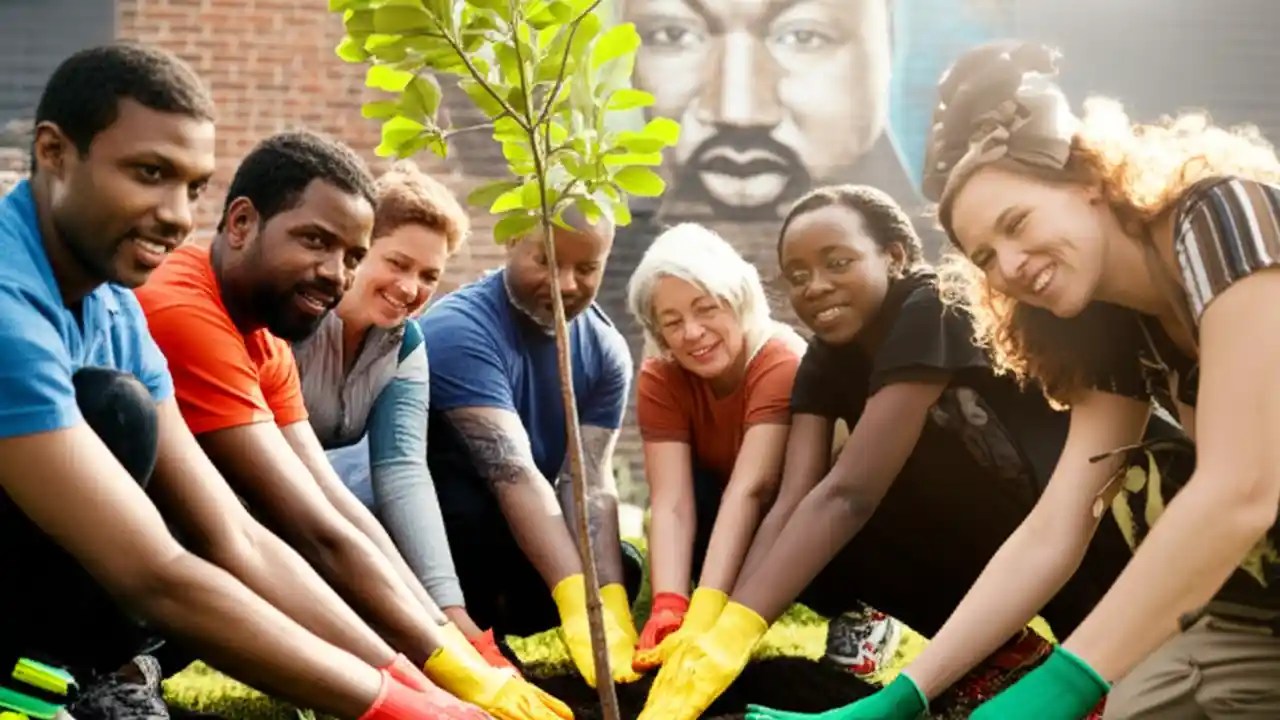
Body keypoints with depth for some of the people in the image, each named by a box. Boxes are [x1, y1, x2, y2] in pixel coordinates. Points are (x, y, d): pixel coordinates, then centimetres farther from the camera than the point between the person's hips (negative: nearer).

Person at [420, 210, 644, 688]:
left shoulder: (606, 350, -7)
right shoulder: (459, 331, -27)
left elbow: (588, 480, -18)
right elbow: (515, 474, -38)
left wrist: (608, 601, -34)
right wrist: (579, 605, -46)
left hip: (519, 540, 6)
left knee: (620, 570, -14)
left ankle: (482, 620, 5)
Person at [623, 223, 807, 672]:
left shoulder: (782, 362, -32)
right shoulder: (660, 377, -19)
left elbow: (750, 490, -43)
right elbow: (671, 503, -30)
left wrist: (704, 616, -53)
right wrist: (668, 608, -47)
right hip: (727, 528, 3)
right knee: (696, 492, -30)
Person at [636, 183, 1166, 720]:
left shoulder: (935, 314, -23)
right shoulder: (825, 361, -1)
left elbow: (849, 492, -32)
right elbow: (794, 500, -14)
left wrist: (734, 636, -38)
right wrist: (717, 632, -29)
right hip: (982, 550, 6)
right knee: (812, 553, -12)